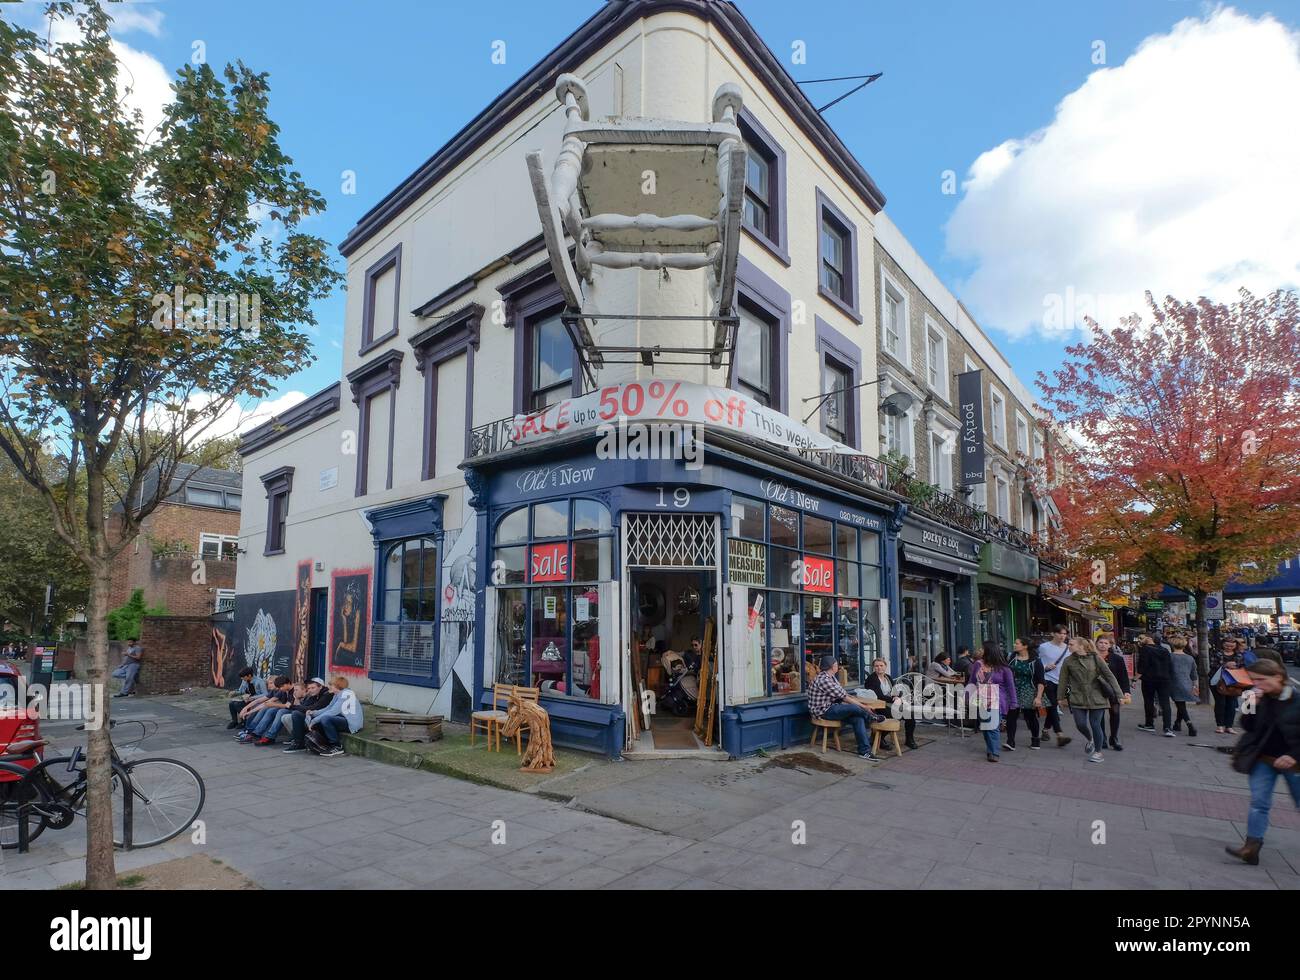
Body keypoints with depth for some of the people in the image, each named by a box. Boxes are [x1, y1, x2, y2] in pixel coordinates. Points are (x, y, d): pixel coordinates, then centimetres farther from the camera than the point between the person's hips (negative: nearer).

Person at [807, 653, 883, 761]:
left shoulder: (831, 677, 12)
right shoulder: (823, 679, -22)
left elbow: (843, 693, 11)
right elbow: (843, 697, -20)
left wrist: (858, 700, -3)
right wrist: (862, 706, -14)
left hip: (831, 708, 10)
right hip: (823, 712, -10)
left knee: (858, 718, -12)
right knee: (855, 708, -24)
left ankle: (864, 751, -12)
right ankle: (872, 717, 8)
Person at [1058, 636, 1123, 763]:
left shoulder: (1096, 659, -5)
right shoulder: (1068, 661, -2)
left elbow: (1110, 676, -2)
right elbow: (1063, 680, 5)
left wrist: (1119, 695, -5)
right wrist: (1062, 698, 9)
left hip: (1096, 698, -1)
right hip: (1077, 699, 2)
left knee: (1095, 725, 0)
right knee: (1080, 724, -4)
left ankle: (1098, 752, 21)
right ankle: (1088, 738, 31)